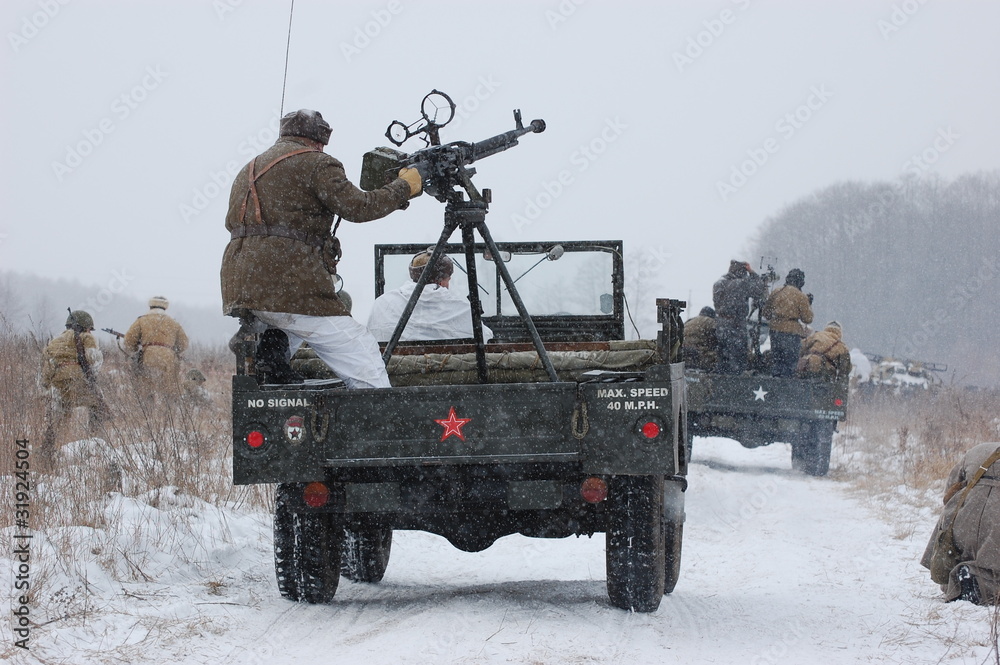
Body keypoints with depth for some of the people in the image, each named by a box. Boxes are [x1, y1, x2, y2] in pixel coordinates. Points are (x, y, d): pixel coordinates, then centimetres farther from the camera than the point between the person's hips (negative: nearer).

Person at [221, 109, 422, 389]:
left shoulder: (249, 169, 26)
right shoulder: (315, 163, 2)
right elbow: (357, 207, -8)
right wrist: (404, 186, 5)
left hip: (239, 287, 8)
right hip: (288, 287, -8)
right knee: (361, 355, -6)